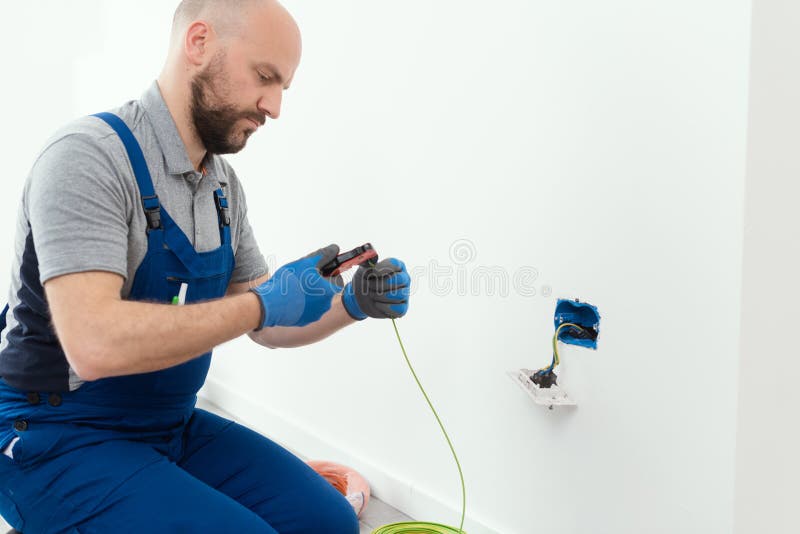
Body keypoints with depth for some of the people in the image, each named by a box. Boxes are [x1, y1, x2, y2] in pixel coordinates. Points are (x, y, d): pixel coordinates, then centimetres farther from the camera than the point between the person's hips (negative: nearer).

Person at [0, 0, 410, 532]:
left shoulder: (224, 184, 5)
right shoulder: (89, 157, -20)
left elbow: (266, 327, 10)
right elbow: (94, 343, -32)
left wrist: (351, 304, -8)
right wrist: (264, 303, -25)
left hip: (174, 425, 7)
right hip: (63, 444, -7)